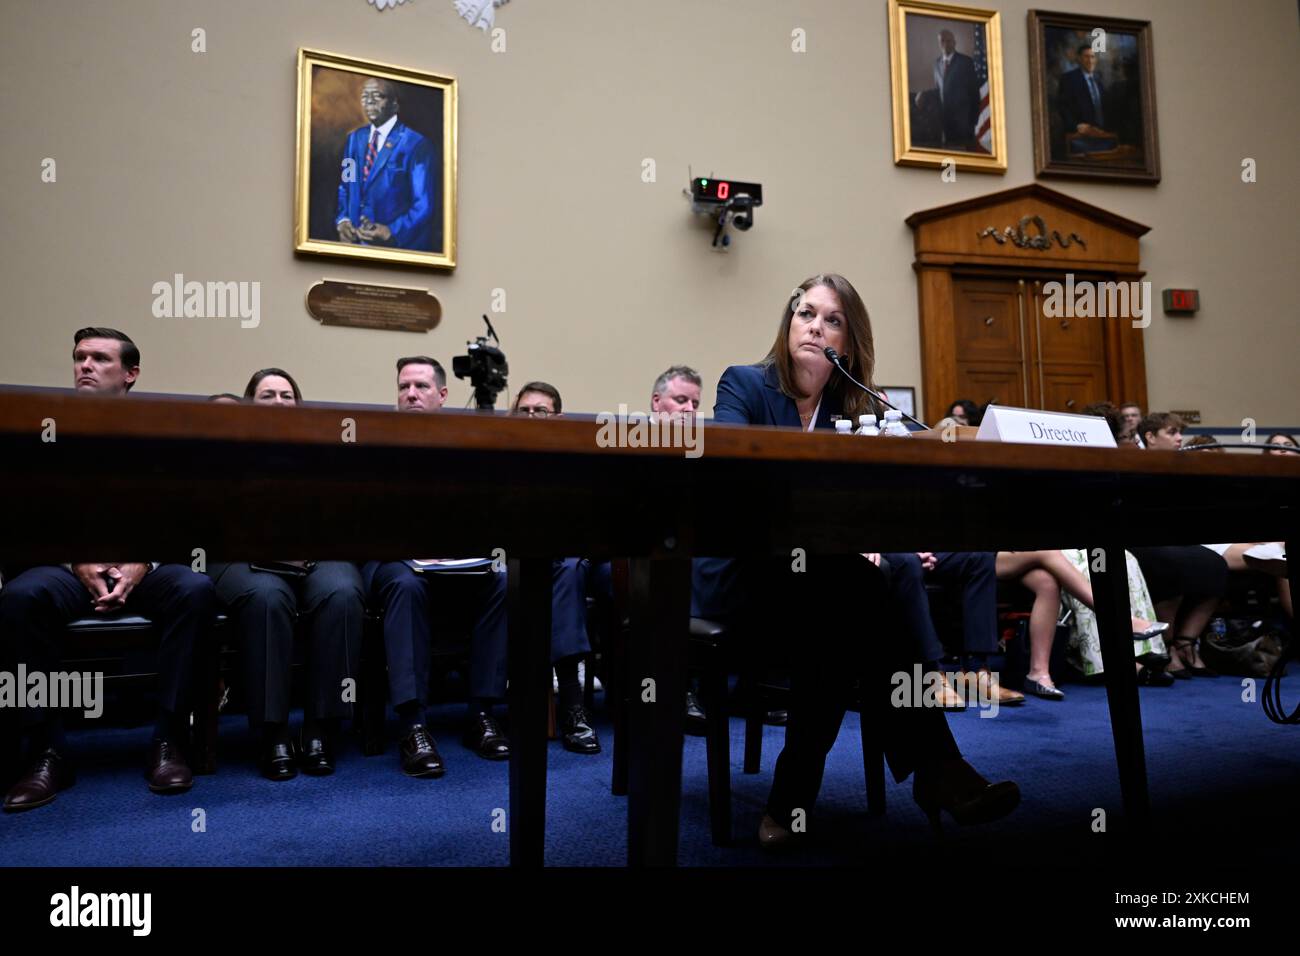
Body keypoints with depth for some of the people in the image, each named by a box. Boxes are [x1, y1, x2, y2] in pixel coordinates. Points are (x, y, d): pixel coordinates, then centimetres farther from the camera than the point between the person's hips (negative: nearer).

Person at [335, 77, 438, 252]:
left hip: (397, 245, -5)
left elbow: (423, 205, -13)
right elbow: (344, 187, 15)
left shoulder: (416, 145, -11)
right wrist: (342, 220, -3)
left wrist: (391, 233, -23)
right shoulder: (354, 138, 9)